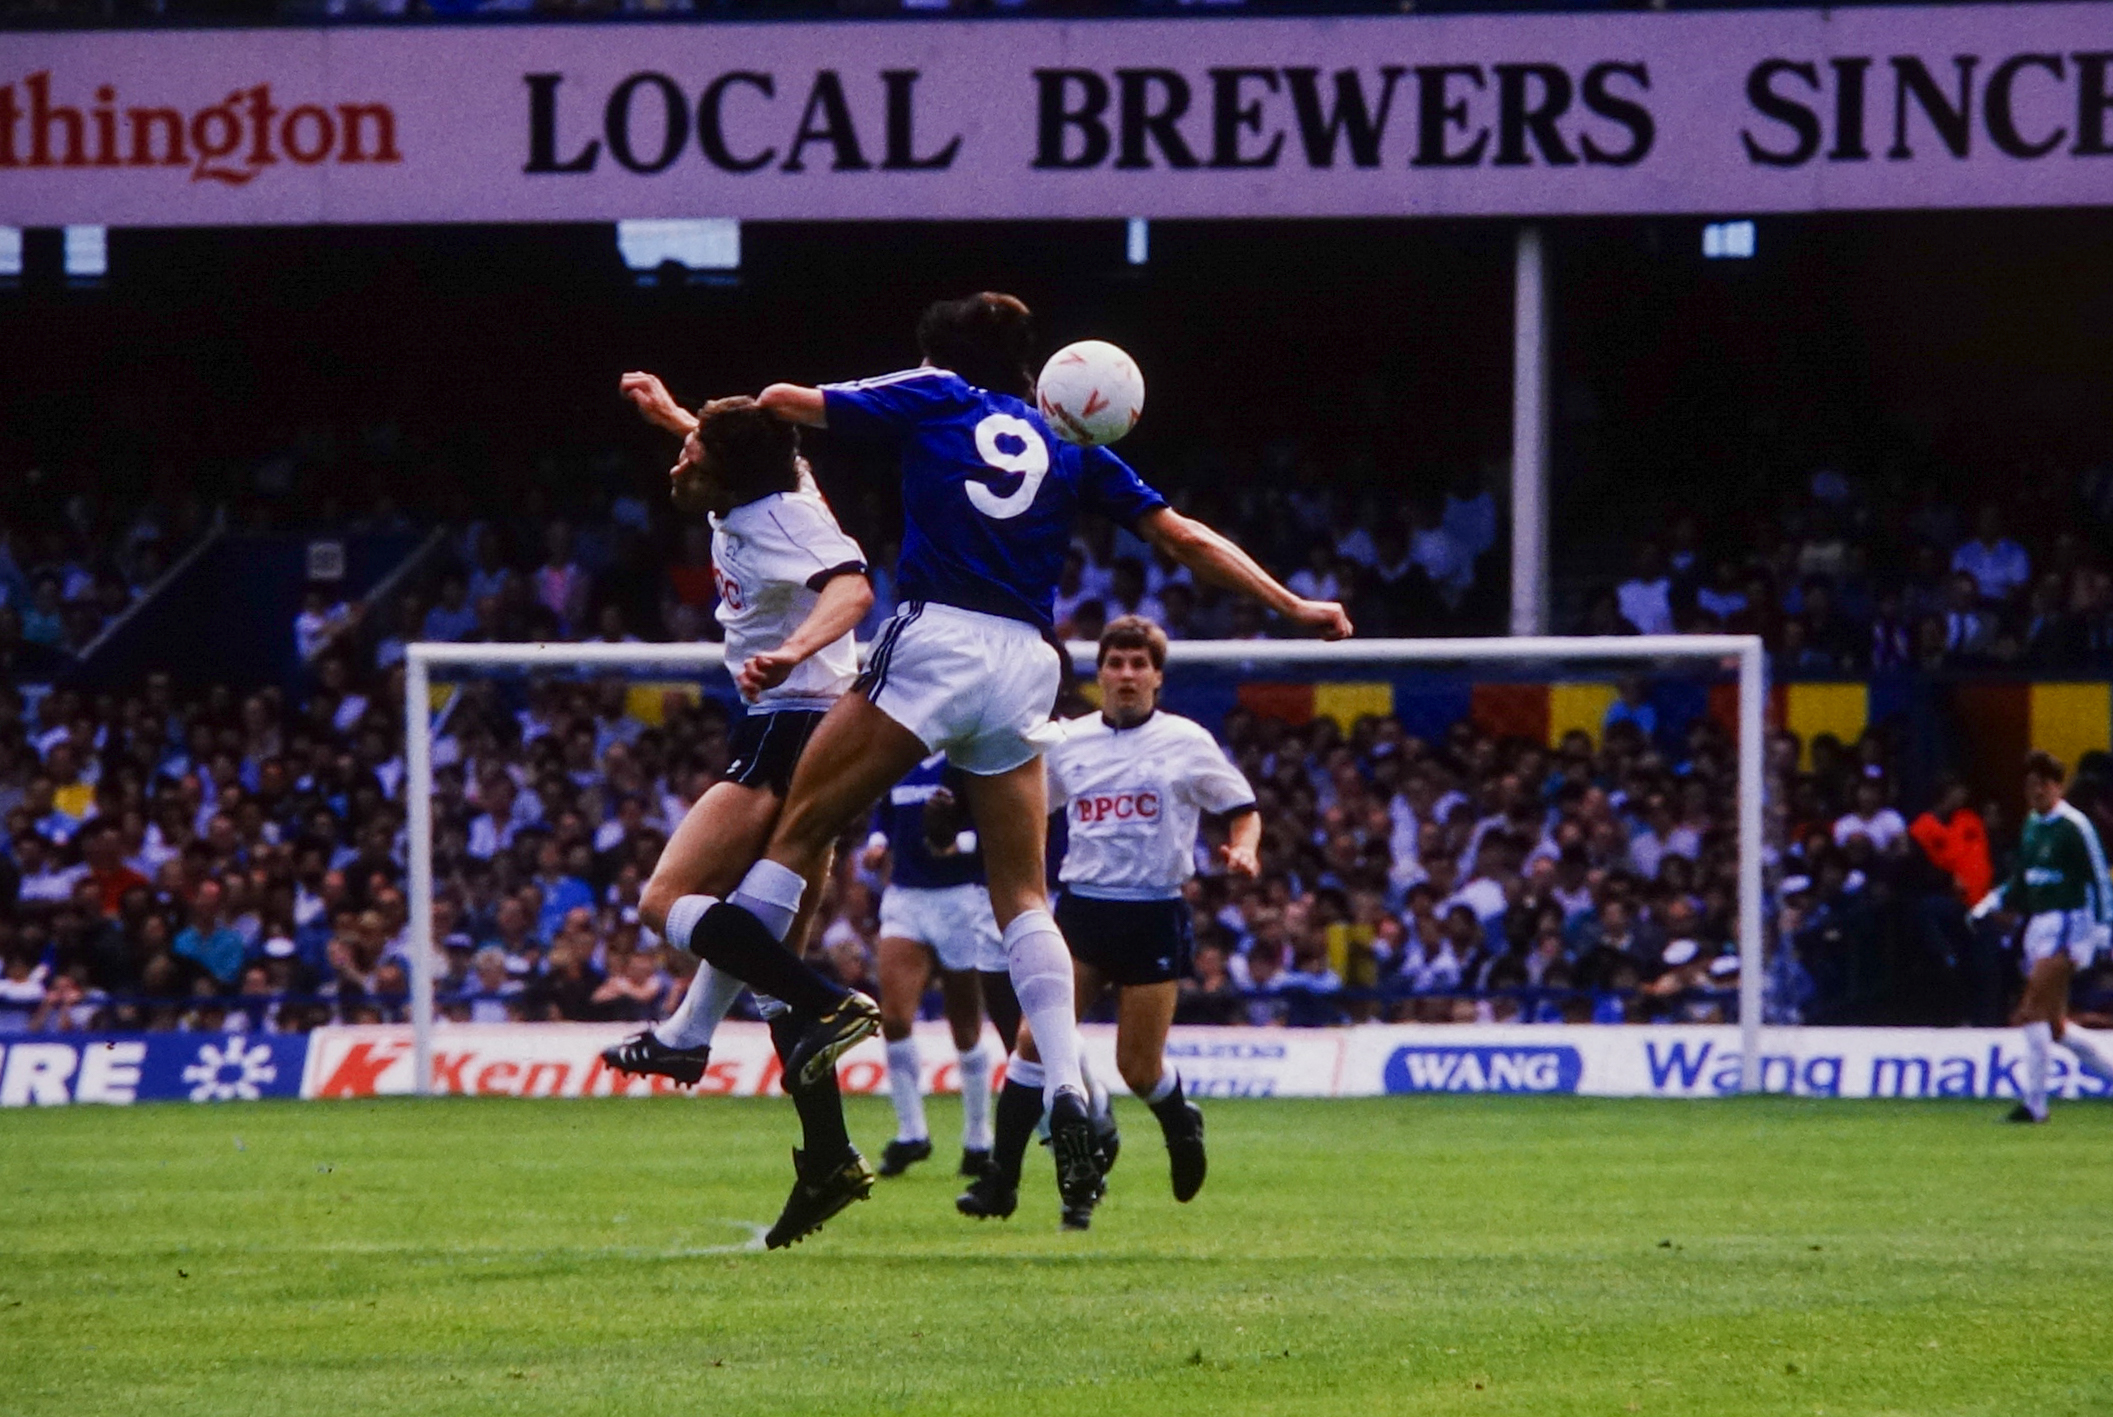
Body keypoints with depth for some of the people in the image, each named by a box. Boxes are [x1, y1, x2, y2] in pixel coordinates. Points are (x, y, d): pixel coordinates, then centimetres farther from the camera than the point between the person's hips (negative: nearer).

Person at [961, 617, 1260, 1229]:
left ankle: (1181, 1125, 35)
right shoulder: (1068, 742, 8)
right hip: (1081, 910, 2)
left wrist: (1243, 850, -12)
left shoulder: (1187, 742, 1)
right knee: (1037, 1036, -15)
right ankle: (1000, 1180, -11)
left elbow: (1243, 810, 8)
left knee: (1139, 1069, -1)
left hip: (1154, 918, -2)